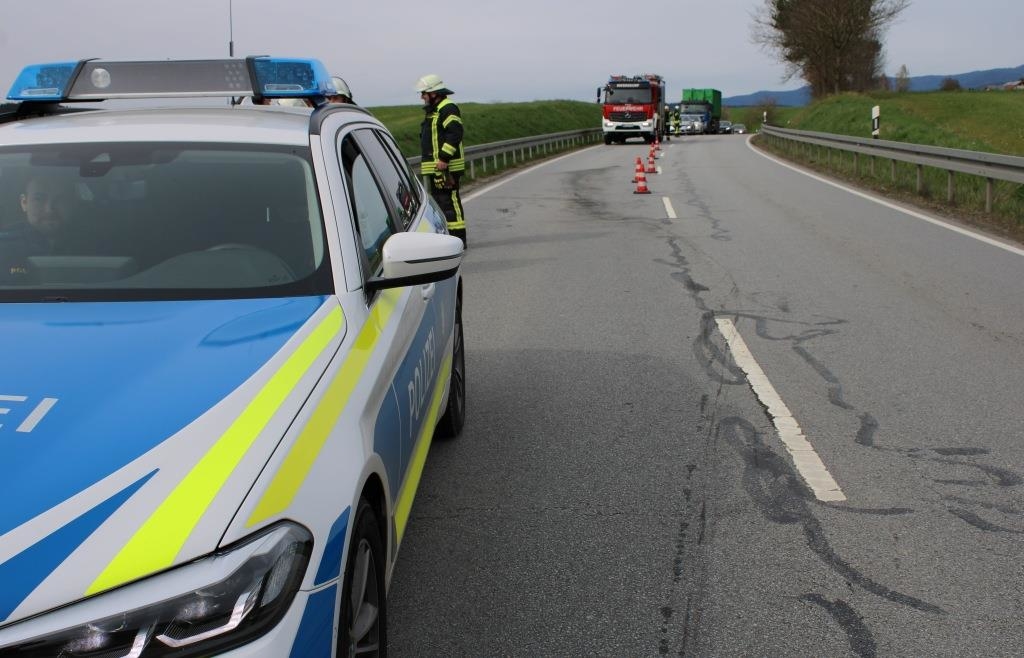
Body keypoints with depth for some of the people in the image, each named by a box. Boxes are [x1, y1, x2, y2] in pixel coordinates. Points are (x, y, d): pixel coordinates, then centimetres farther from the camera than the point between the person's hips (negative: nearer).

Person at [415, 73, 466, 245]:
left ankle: (458, 238, -10)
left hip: (446, 167, -11)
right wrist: (426, 163, 23)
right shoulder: (432, 111, 21)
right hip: (435, 167, 11)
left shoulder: (448, 108, -12)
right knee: (438, 200, 14)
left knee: (449, 201, -11)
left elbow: (455, 133, -23)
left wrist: (444, 158, -26)